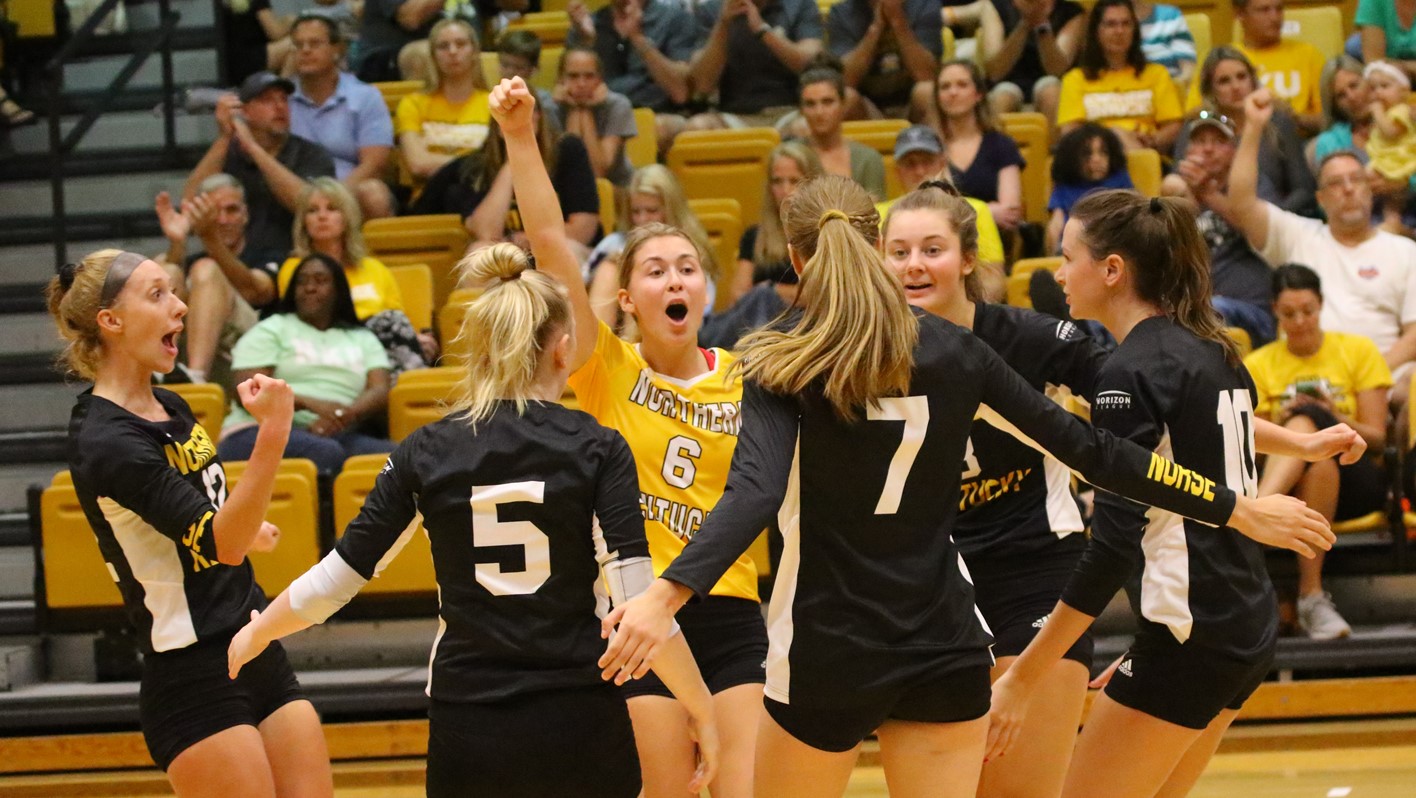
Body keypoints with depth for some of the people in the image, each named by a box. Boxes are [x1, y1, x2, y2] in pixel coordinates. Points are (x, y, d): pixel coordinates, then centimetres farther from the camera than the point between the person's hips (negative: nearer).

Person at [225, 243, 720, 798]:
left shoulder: (427, 452, 1)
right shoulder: (598, 449, -5)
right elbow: (639, 603, -11)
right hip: (578, 726, -2)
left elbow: (335, 580, 5)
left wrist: (256, 634, 23)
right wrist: (700, 709, -2)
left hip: (467, 734, 2)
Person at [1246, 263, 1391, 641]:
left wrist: (1334, 418, -14)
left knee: (1309, 420, -34)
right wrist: (1280, 426, -14)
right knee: (1319, 462, -39)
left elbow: (1376, 438, 5)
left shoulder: (1359, 351, 10)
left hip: (1355, 479, -1)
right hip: (1288, 484, 1)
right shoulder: (1258, 365, 12)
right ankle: (1312, 597, -47)